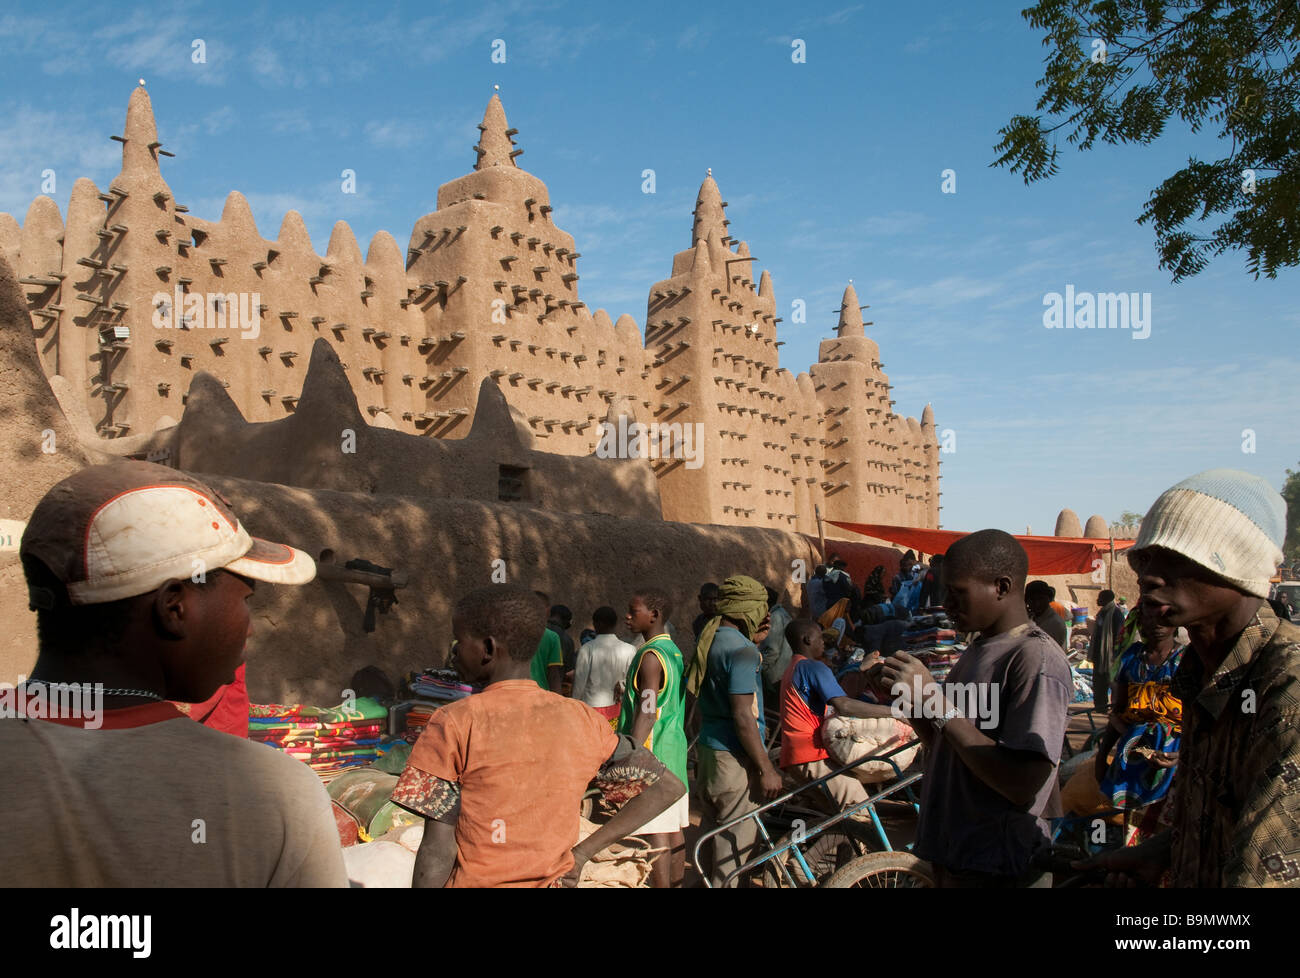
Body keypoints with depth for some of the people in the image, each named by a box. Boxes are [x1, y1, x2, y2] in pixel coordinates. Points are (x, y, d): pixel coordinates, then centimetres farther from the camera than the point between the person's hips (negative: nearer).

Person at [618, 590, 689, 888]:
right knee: (674, 829, 12)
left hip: (652, 753, -9)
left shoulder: (650, 656, -15)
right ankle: (676, 883, 18)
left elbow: (646, 714, -20)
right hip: (675, 751, 9)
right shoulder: (674, 651, 13)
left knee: (655, 833, -7)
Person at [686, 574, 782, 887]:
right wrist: (767, 769, -18)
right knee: (737, 841, 1)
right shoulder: (741, 650, -19)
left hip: (707, 749, 9)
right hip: (735, 758, -9)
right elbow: (743, 716, -23)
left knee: (715, 831, 21)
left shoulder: (710, 639, 9)